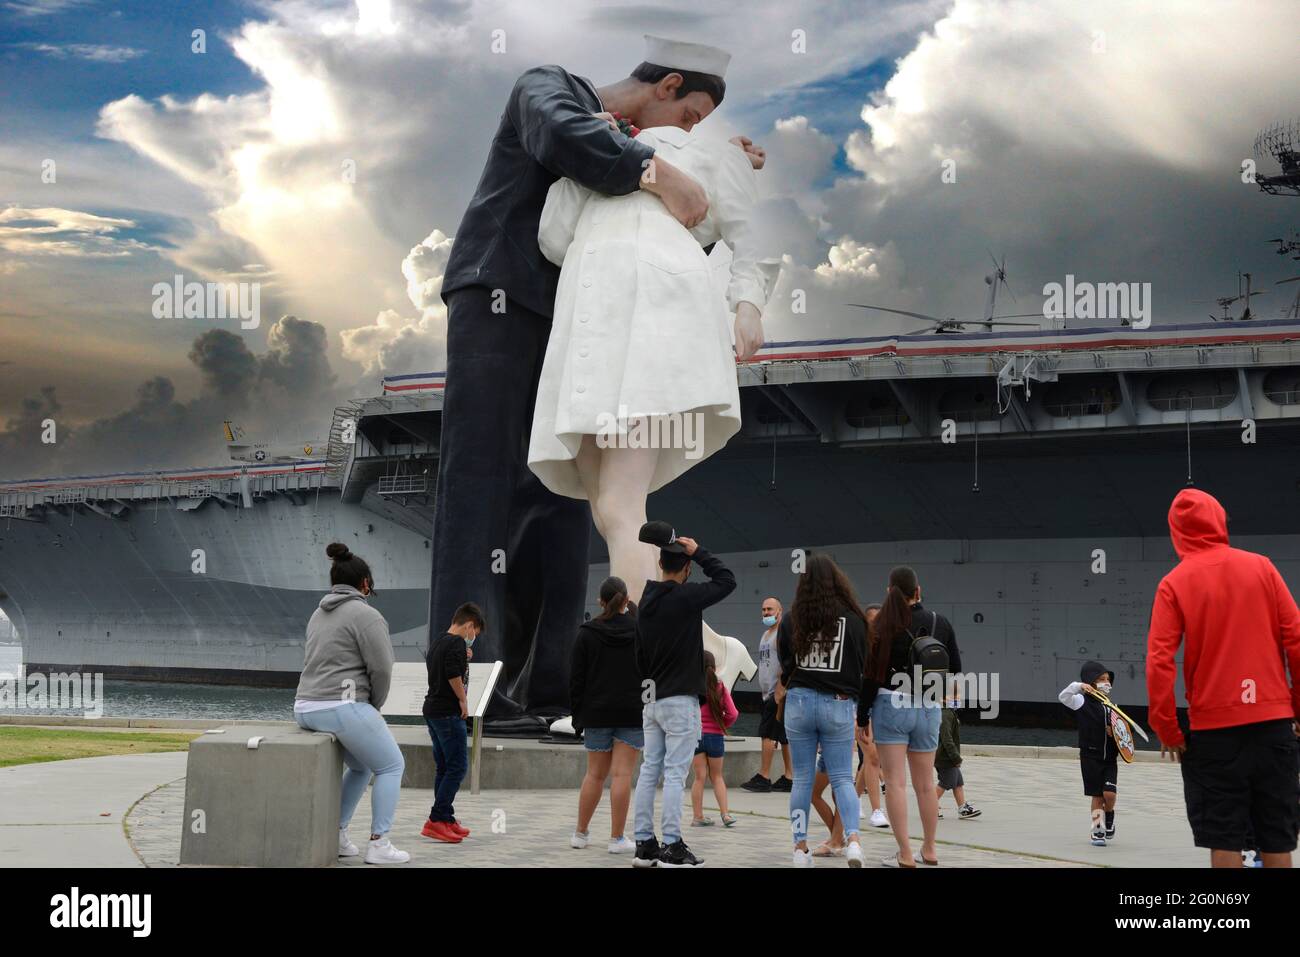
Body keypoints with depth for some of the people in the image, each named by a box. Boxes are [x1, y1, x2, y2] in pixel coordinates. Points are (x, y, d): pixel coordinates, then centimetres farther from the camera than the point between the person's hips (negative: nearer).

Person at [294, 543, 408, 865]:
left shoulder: (320, 615, 19)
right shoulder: (366, 615, -8)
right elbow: (381, 669, -13)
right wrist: (374, 707, 4)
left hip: (308, 709, 8)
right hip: (344, 709, -8)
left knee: (361, 766, 26)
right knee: (391, 767, 8)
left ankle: (335, 835, 21)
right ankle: (379, 845, 4)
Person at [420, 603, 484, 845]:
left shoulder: (436, 642, 14)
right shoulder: (457, 643, -13)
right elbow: (453, 675, -24)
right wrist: (463, 700, -13)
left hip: (432, 710, 9)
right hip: (448, 712, -9)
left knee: (445, 767, 14)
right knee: (458, 766, -7)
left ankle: (447, 819, 18)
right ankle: (436, 820, -11)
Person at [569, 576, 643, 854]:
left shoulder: (587, 633, 0)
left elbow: (576, 677, 1)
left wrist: (578, 715, 8)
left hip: (597, 714, 1)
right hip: (633, 713, -1)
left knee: (595, 774, 12)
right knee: (622, 774, -2)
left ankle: (581, 833, 19)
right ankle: (617, 838, -2)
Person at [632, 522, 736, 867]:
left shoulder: (646, 600, 10)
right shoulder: (685, 597, -14)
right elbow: (727, 580, -6)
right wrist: (698, 552, -2)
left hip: (652, 699, 7)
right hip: (680, 700, -7)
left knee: (649, 771, 8)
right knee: (675, 774, -6)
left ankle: (645, 845, 11)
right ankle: (672, 847, -5)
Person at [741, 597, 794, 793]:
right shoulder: (766, 635, 20)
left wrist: (780, 689, -22)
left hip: (778, 692, -9)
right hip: (767, 693, 9)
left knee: (768, 734, -11)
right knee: (783, 737, 9)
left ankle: (763, 777, -10)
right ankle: (789, 777, 10)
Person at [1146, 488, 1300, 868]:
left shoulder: (1174, 584, -3)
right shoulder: (1261, 567, 3)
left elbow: (1159, 661, -9)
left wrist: (1167, 729, -3)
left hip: (1213, 727, -2)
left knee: (1224, 842, 3)